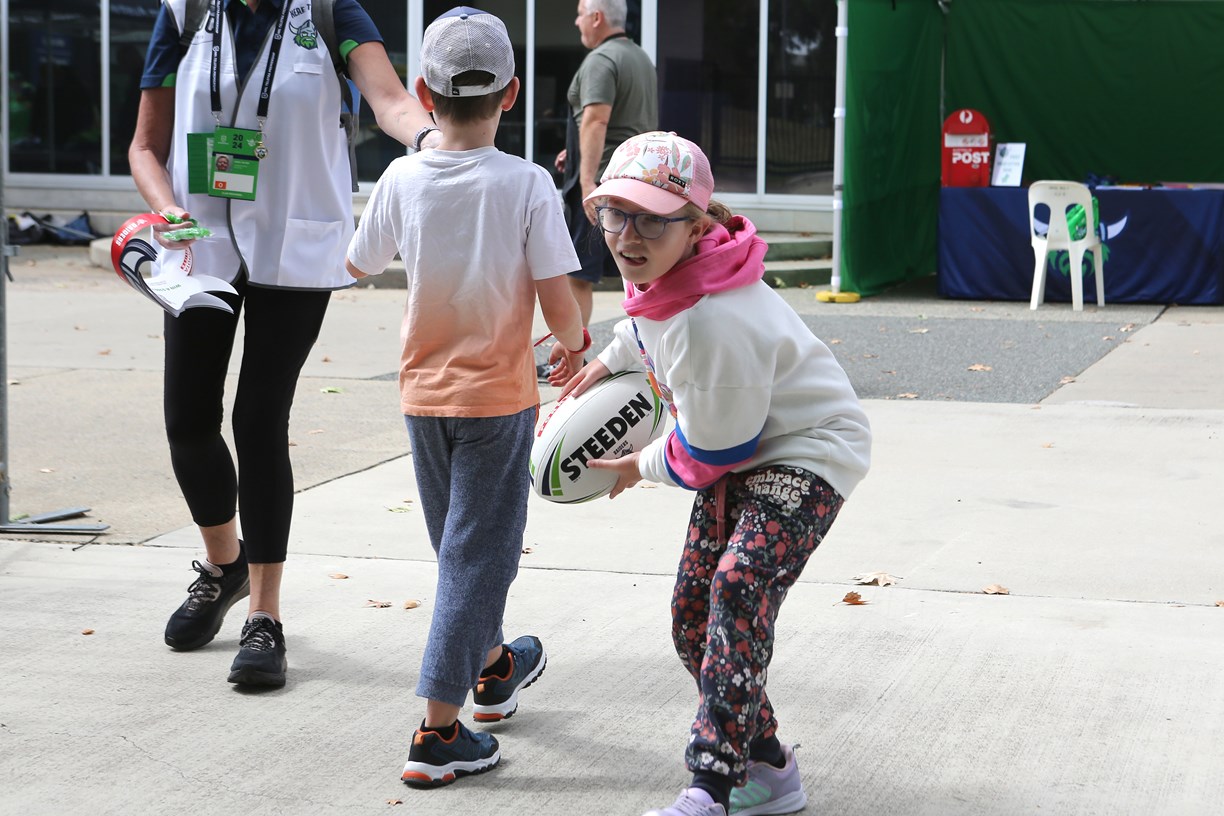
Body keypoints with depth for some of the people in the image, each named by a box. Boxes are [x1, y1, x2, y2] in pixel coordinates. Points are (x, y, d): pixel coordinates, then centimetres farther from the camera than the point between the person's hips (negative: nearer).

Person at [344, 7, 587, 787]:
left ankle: (494, 667, 43)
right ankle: (439, 735, -2)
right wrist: (576, 344, 6)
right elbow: (560, 307, -16)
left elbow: (359, 265, 8)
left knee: (461, 547, 22)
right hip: (498, 396, -4)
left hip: (424, 395, 4)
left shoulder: (403, 179, -8)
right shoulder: (528, 184, -16)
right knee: (476, 555, 1)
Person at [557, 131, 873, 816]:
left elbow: (707, 456, -21)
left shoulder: (712, 324, -35)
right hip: (741, 450, 10)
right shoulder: (657, 269, -9)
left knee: (738, 587, -29)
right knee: (692, 611, 8)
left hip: (807, 454, -10)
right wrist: (606, 362, 24)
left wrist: (637, 468, -4)